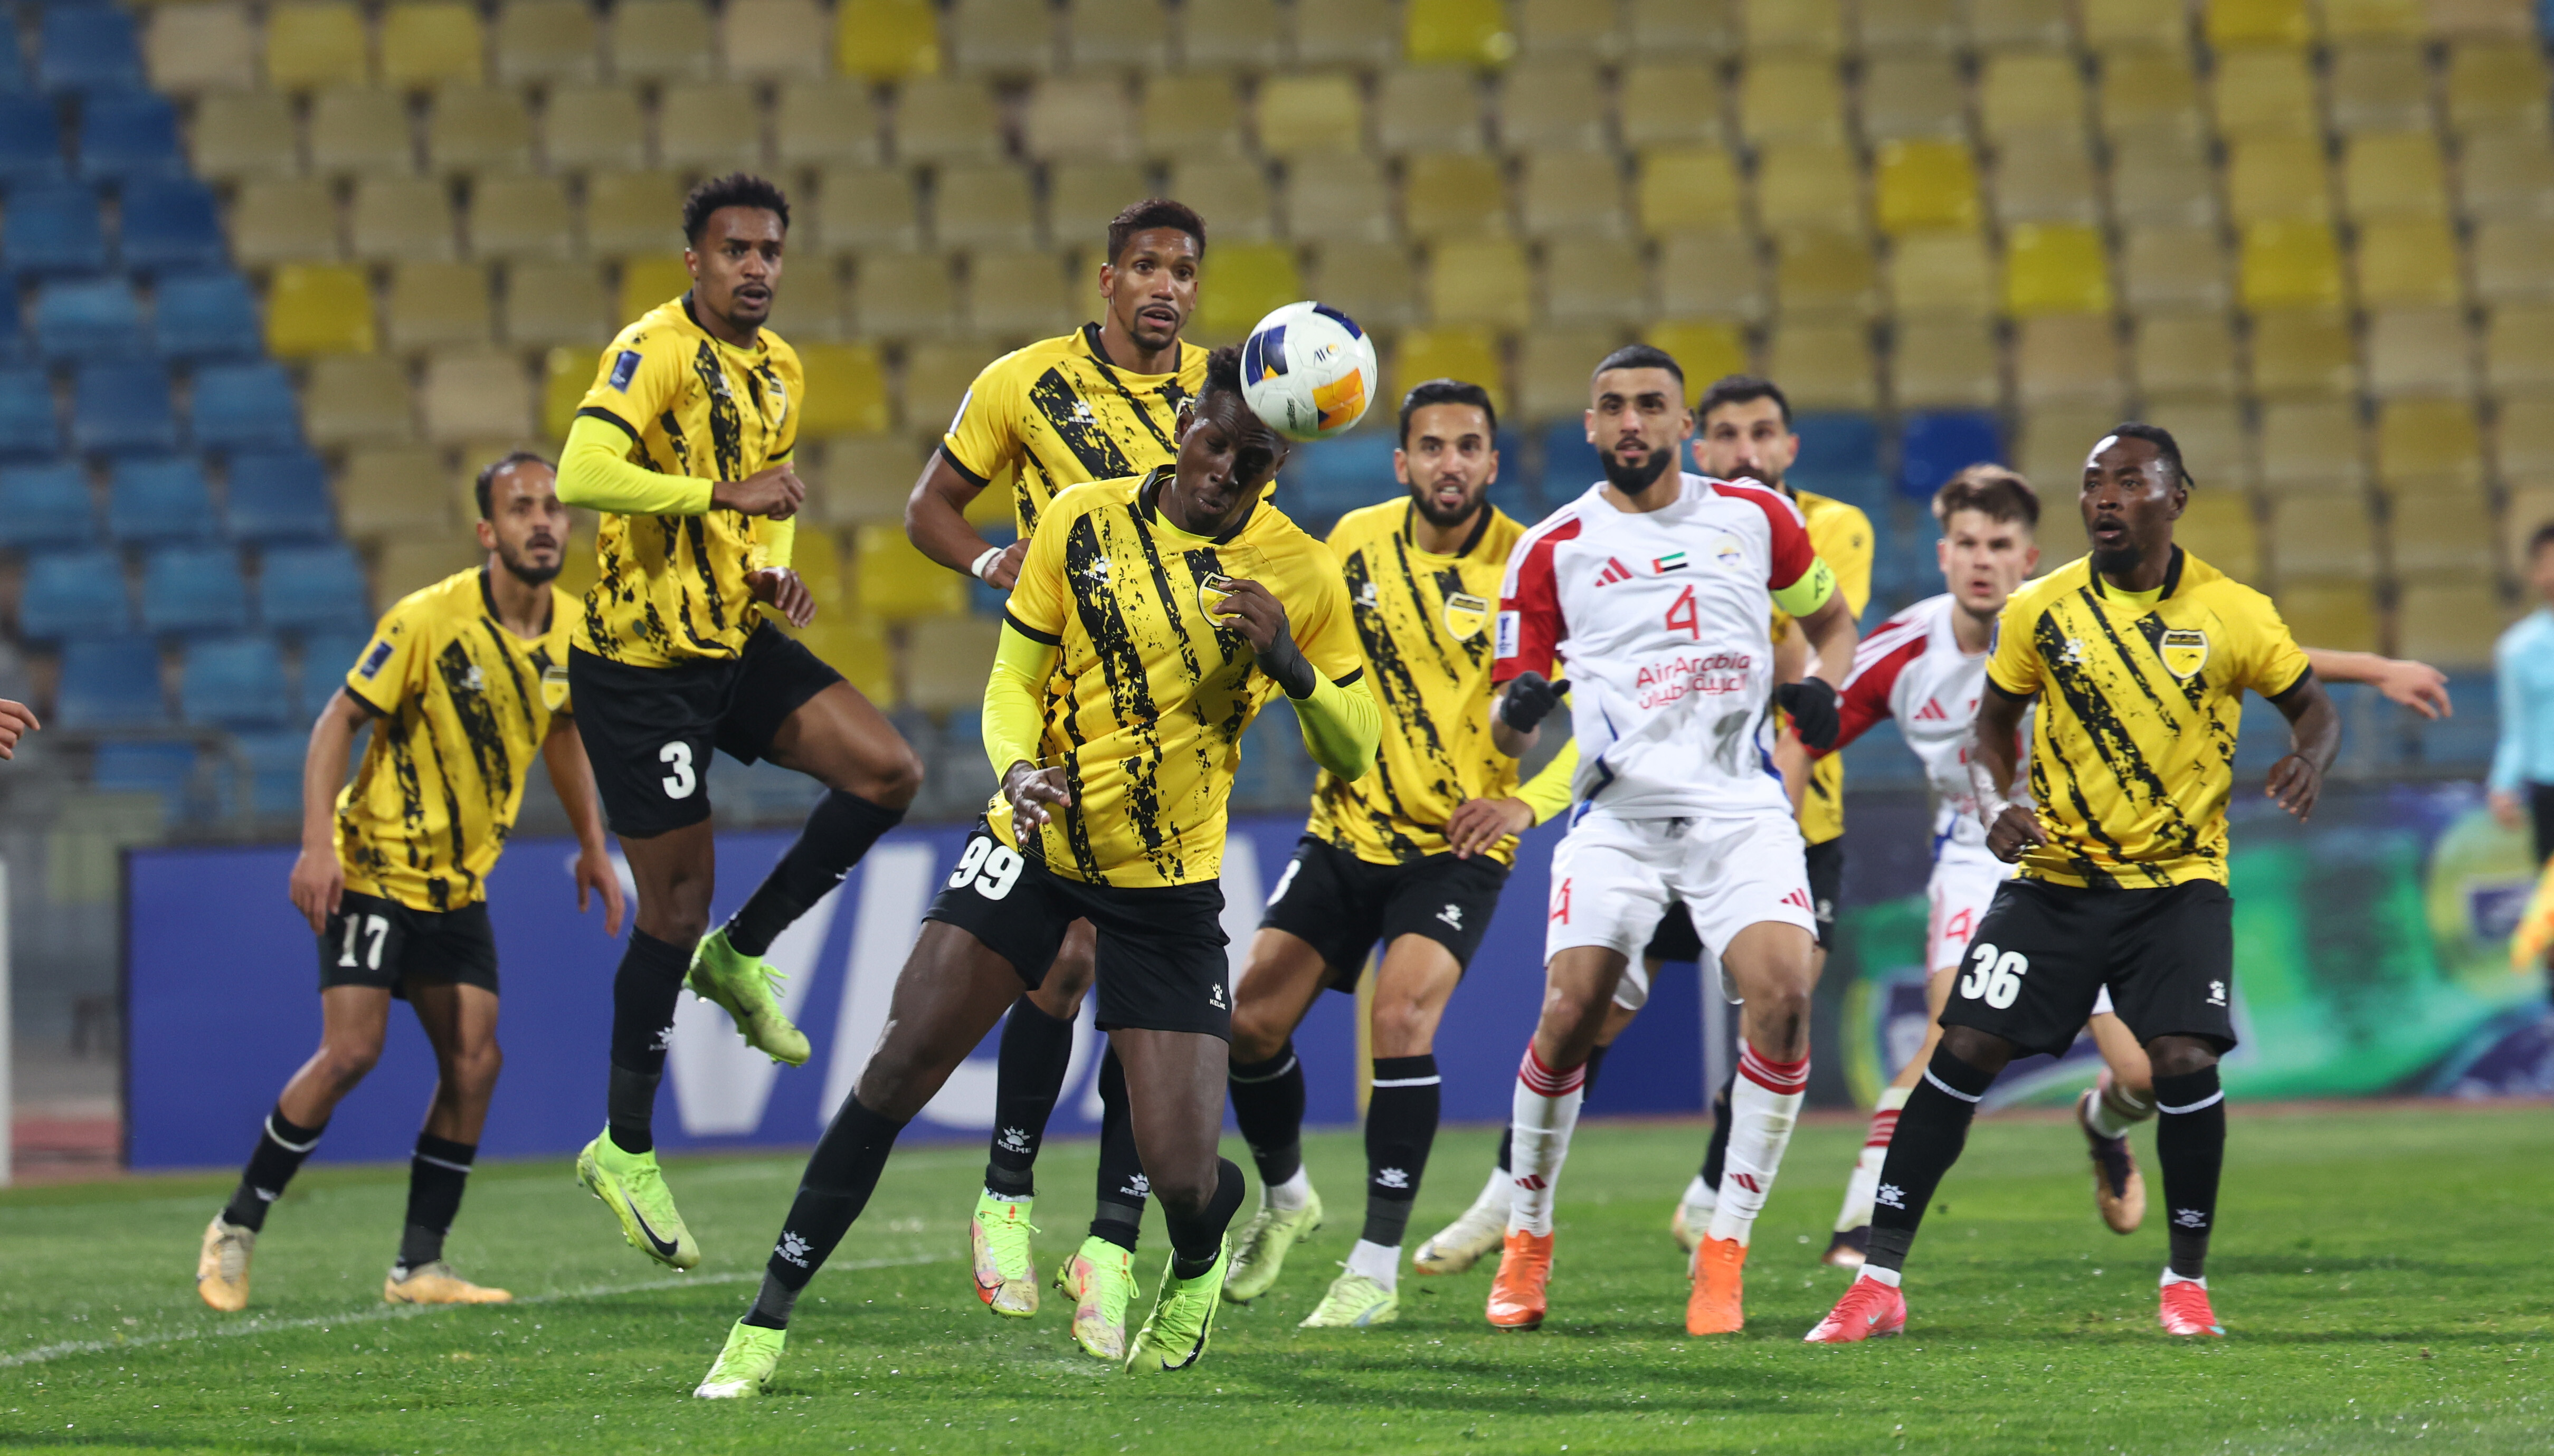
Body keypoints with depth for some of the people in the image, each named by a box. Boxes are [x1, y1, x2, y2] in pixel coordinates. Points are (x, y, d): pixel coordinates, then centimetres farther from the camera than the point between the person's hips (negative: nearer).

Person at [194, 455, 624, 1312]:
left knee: (473, 1062, -3)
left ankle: (419, 1266, 6)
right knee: (351, 1050, -15)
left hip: (460, 880, 6)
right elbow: (340, 720, -15)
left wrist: (593, 847, 18)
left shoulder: (572, 629, 1)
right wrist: (317, 844, -24)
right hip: (375, 864, -6)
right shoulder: (430, 620, -19)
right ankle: (236, 1230, 1)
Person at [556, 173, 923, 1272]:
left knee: (887, 772, -10)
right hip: (639, 658, -7)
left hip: (736, 642, 7)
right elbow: (582, 475, -32)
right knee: (680, 898, -3)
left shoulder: (781, 371, 9)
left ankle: (741, 953, 10)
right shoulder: (655, 350, -17)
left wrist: (774, 573, 4)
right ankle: (626, 1150, 11)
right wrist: (724, 494, -34)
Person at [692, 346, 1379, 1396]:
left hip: (1170, 886, -1)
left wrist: (1291, 666, -20)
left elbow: (1351, 754, 0)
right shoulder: (1082, 522, -5)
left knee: (1181, 1178, -8)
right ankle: (765, 1326, -6)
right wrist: (1017, 767, -21)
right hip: (1035, 842, 1)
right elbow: (1013, 680, 1)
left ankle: (1200, 1259, 33)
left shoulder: (1301, 575, -5)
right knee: (901, 1066, -15)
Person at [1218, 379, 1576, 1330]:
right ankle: (1285, 1197, 30)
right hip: (1347, 829, 4)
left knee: (1402, 1016, -23)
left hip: (1457, 844, -4)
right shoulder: (1358, 540, 0)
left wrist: (1528, 801, -19)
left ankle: (1377, 1268, -15)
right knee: (1253, 1024, -1)